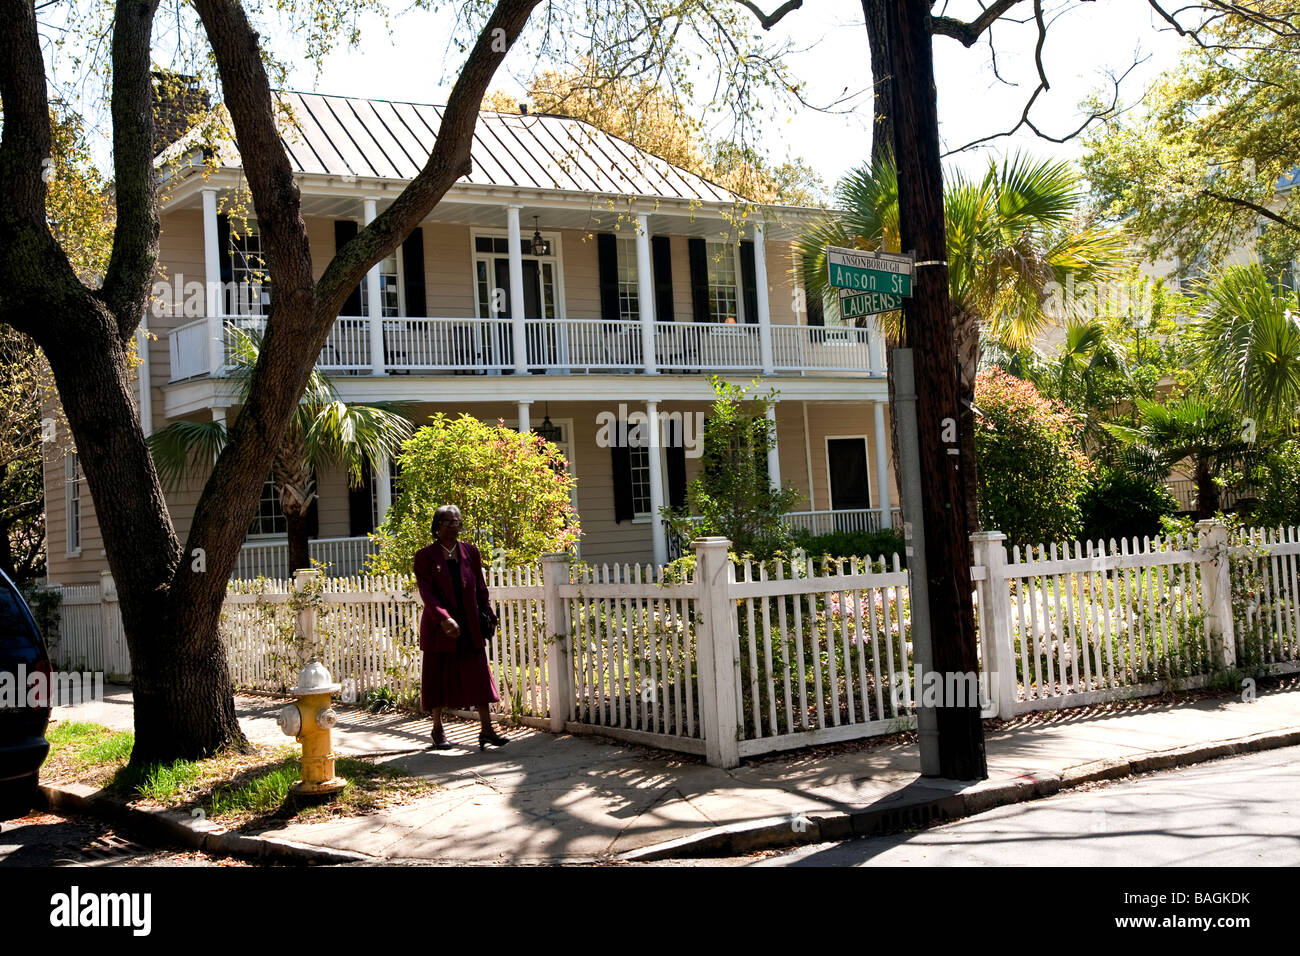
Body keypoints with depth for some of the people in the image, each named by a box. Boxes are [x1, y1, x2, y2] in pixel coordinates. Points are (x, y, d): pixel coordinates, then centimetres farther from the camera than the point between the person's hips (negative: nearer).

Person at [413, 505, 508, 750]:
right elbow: (427, 593, -13)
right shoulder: (425, 556, -4)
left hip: (470, 626, 3)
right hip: (439, 627, -3)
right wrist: (444, 619, -25)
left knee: (479, 677, -1)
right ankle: (437, 729, 20)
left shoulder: (470, 552, 7)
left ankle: (486, 730, 0)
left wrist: (487, 616, 4)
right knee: (438, 678, 6)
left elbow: (480, 589, 12)